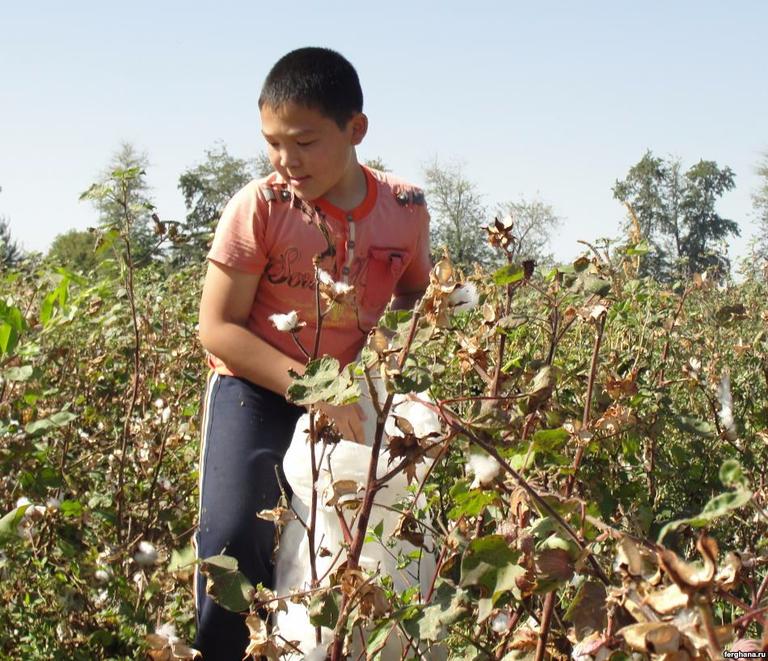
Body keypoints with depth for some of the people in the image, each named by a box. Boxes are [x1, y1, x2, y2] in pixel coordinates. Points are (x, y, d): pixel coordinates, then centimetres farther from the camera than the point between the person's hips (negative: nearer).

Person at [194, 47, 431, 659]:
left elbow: (417, 294, 14)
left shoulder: (406, 208, -7)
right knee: (234, 536, -21)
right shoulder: (260, 206, -16)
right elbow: (218, 327, -14)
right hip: (256, 386, -3)